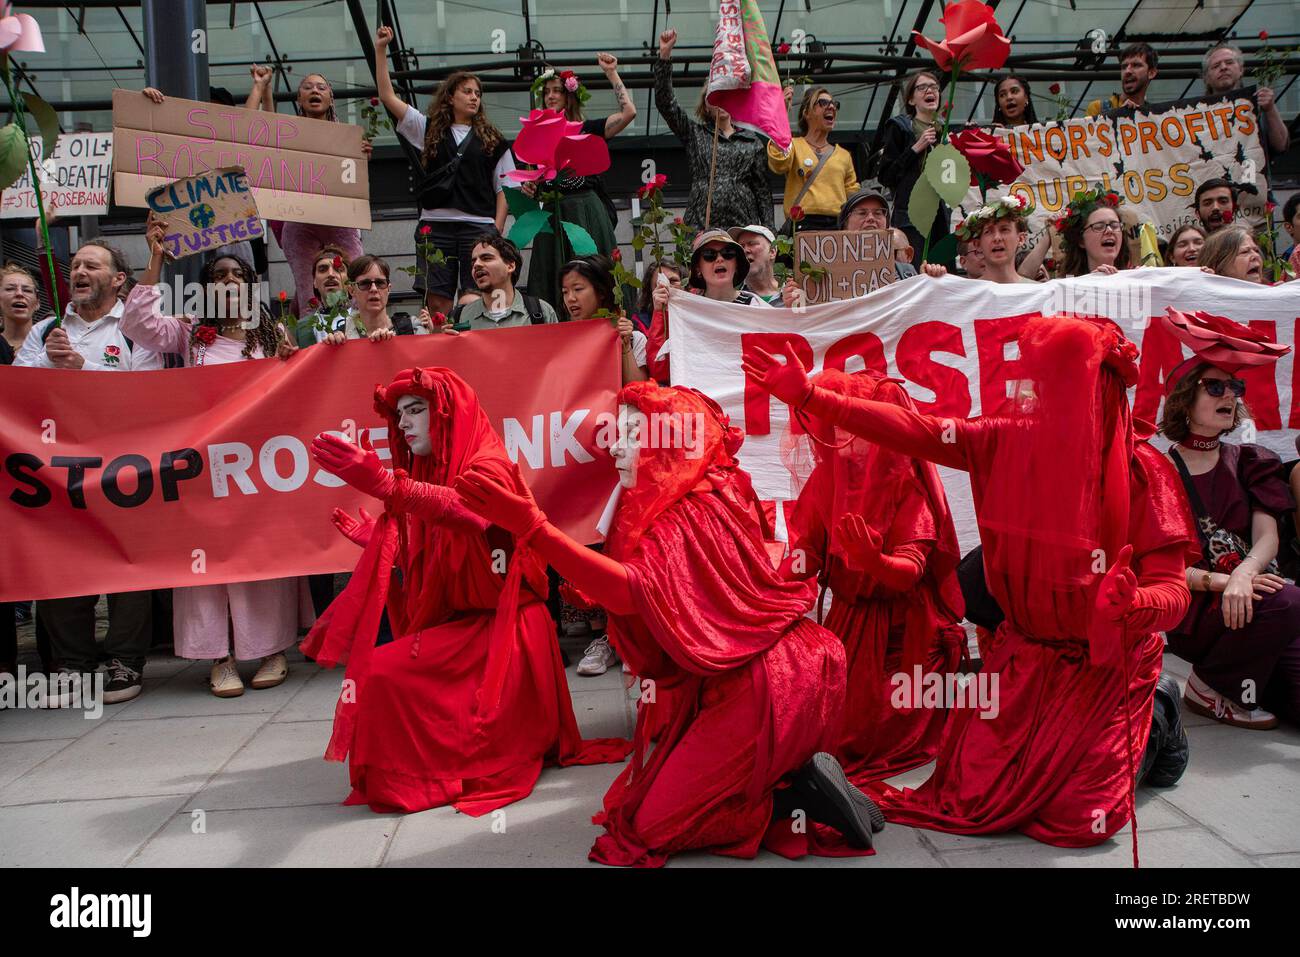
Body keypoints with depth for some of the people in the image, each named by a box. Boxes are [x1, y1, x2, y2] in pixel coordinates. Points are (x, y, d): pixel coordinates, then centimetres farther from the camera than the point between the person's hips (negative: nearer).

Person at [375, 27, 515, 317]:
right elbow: (388, 96, 12)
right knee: (436, 301, -4)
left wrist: (497, 229, -2)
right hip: (436, 224, 1)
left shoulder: (492, 140, 13)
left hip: (479, 225, -1)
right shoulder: (430, 130, 15)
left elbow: (504, 189, 9)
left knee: (476, 299, -9)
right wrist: (381, 49, 7)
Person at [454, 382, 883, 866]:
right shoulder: (704, 497, 12)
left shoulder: (692, 514, -16)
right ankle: (794, 776, 14)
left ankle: (802, 791, -1)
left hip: (762, 684, -10)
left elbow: (632, 590, -33)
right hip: (745, 672, 10)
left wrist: (534, 527, -39)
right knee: (657, 788, 22)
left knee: (655, 823, -1)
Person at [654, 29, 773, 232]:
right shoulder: (695, 134, 14)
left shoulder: (752, 140, 17)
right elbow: (665, 103, 4)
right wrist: (665, 55, -5)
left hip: (744, 223, 1)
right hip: (701, 223, -1)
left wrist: (768, 230, 5)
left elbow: (762, 187, 15)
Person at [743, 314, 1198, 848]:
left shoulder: (1142, 473, -18)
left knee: (1080, 819, -12)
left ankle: (1150, 727, 20)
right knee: (971, 797, 0)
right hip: (1023, 657, 3)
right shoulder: (1009, 442, -9)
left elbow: (1172, 590, -18)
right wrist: (810, 396, -14)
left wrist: (1134, 604, -43)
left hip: (1108, 668, -3)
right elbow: (915, 432, -10)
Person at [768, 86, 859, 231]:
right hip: (803, 225, -4)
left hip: (838, 225, 4)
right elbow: (778, 164, -15)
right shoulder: (794, 146, 8)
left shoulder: (844, 155, 21)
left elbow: (853, 196, 22)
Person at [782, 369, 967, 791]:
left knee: (884, 734, -5)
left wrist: (875, 561, -46)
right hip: (847, 621, 4)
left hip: (901, 627, -4)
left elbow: (911, 571, -24)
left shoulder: (905, 485, -13)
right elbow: (805, 557, -3)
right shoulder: (826, 479, -2)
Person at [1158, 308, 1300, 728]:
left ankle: (1246, 677, 12)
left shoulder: (1249, 461, 13)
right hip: (1192, 611, -4)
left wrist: (1242, 577, -24)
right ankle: (1208, 689, -10)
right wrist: (1219, 581, -23)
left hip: (1249, 595, 4)